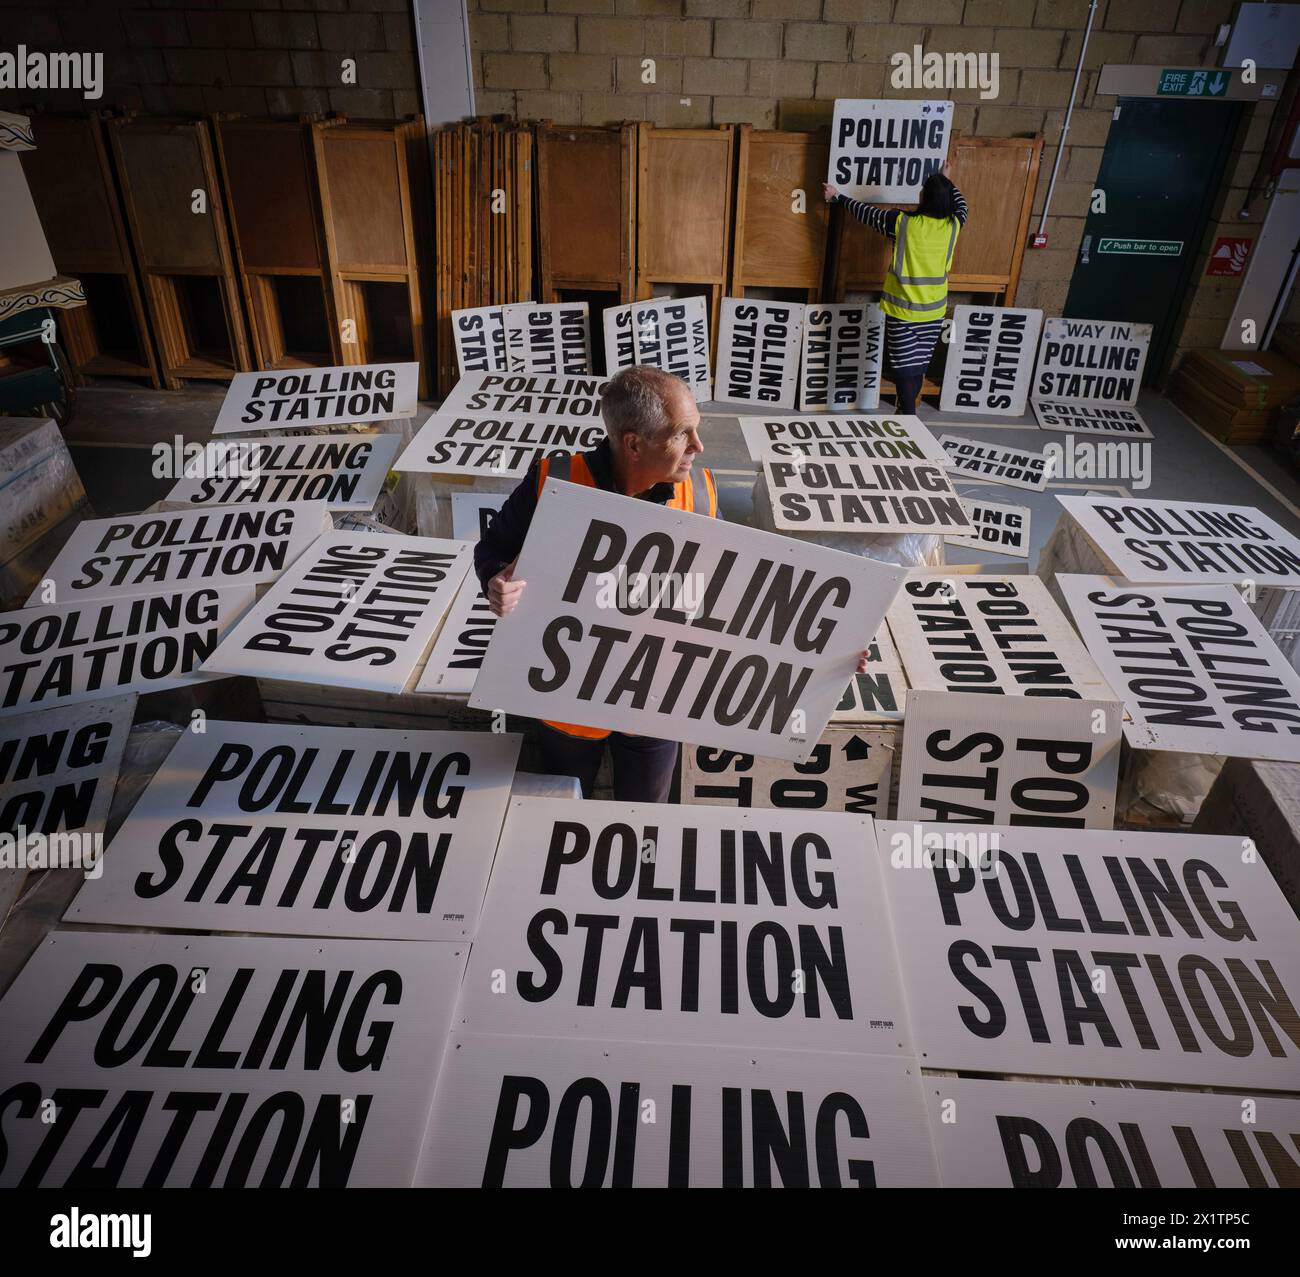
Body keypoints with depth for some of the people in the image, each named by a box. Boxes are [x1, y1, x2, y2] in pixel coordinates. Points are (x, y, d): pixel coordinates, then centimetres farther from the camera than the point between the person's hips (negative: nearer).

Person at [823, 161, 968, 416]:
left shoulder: (903, 222, -14)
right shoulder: (953, 225, -3)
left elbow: (865, 212, 1)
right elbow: (960, 205, 23)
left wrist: (837, 196, 16)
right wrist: (947, 181, 40)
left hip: (903, 310, -4)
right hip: (934, 311, 4)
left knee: (904, 367, 0)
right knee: (919, 365, 15)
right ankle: (906, 409, 29)